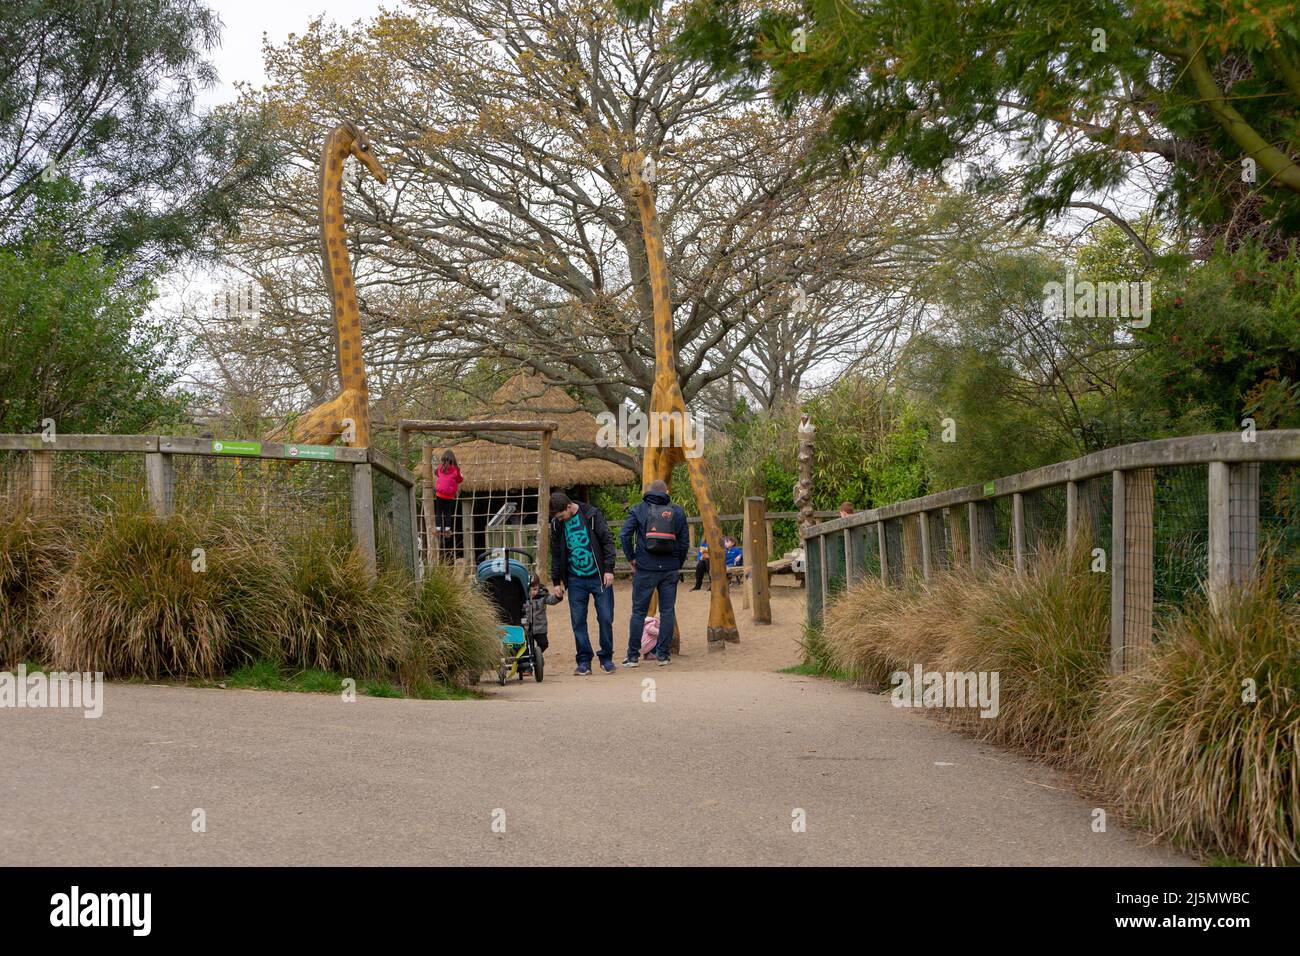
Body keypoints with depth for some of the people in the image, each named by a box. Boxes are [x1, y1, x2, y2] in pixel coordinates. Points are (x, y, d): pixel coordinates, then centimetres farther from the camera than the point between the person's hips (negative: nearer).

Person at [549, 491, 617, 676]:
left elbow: (607, 541, -5)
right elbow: (556, 554, 13)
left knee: (606, 619, -1)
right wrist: (556, 581, 11)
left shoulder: (592, 515, -6)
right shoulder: (556, 524, 4)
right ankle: (584, 661, 8)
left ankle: (606, 658, 14)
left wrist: (609, 569, -11)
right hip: (575, 580, 3)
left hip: (599, 577, -3)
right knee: (578, 622, 0)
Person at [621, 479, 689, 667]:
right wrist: (677, 565, 13)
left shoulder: (639, 509, 1)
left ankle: (633, 656, 4)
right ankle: (663, 654, 7)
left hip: (645, 568, -1)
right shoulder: (677, 511, 6)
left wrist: (632, 559, 3)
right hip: (670, 569, 1)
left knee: (638, 611, 4)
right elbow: (684, 542, 4)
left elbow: (625, 535, -7)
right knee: (667, 611, 8)